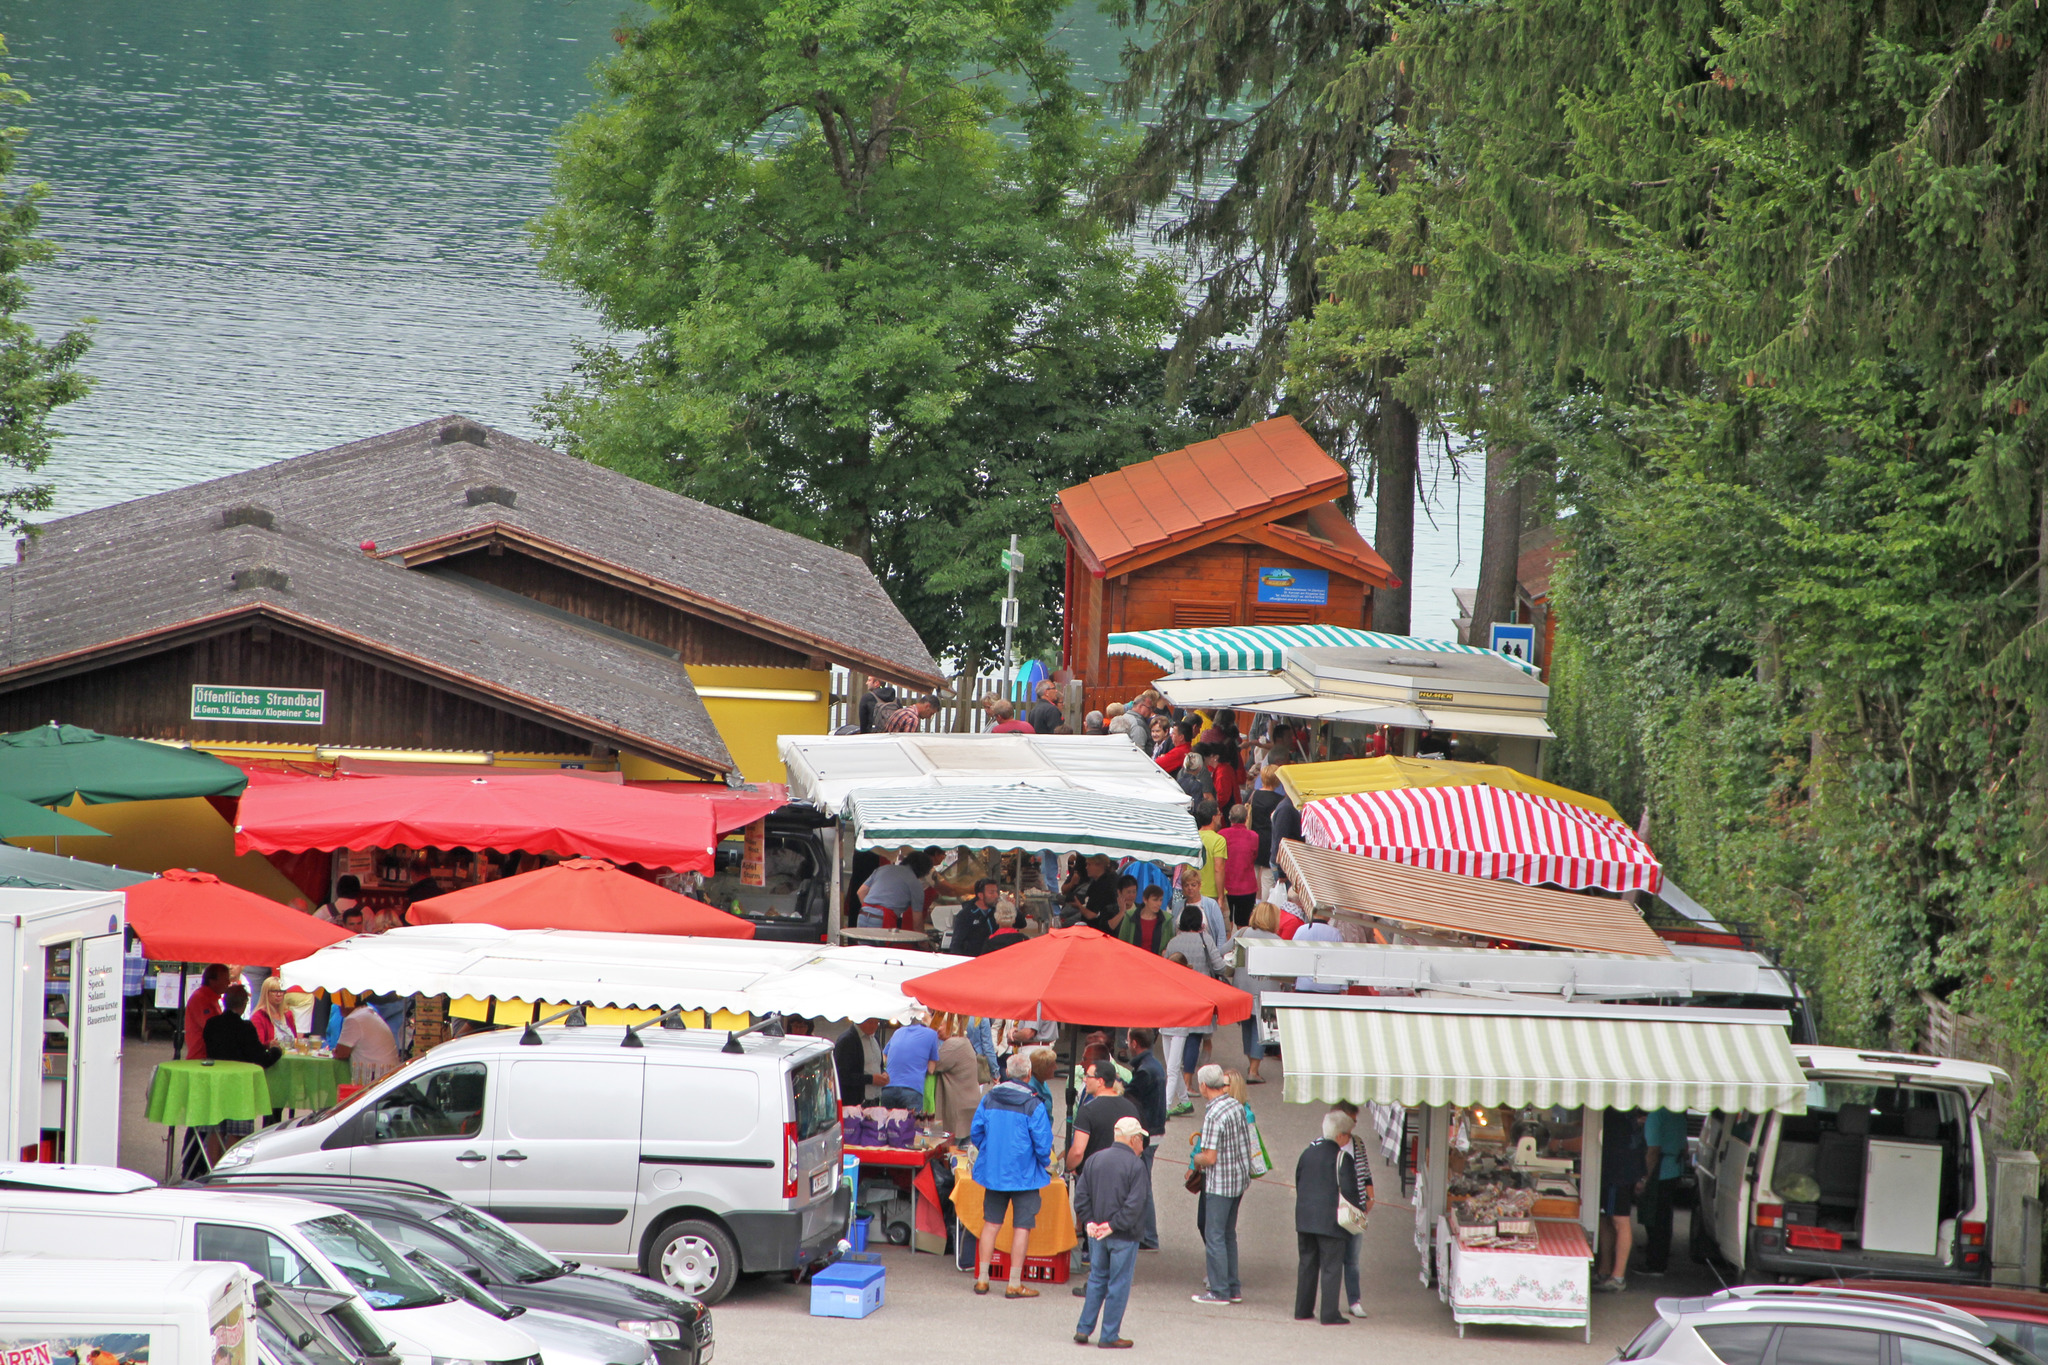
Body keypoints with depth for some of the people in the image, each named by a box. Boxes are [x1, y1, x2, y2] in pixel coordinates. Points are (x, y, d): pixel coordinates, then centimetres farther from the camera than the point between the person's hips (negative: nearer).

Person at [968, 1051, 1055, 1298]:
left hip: (993, 1170, 4)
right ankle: (1015, 1284, 3)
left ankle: (982, 1279, 15)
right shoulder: (1034, 1106, -14)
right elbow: (1042, 1142, -14)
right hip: (1024, 1173, -4)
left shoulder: (989, 1099, 0)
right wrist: (1045, 1162, 6)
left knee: (991, 1223, 13)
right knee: (1022, 1226, 2)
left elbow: (975, 1133, 5)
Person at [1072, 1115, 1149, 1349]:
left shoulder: (1094, 1160, 4)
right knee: (1118, 1284, 3)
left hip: (1097, 1235, 5)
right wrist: (1115, 1225, -14)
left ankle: (1084, 1329, 14)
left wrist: (1089, 1222, 0)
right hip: (1124, 1237, -5)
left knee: (1096, 1280, 17)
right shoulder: (1136, 1165, -13)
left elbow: (1081, 1195, 2)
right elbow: (1135, 1204, -20)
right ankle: (1109, 1336, 6)